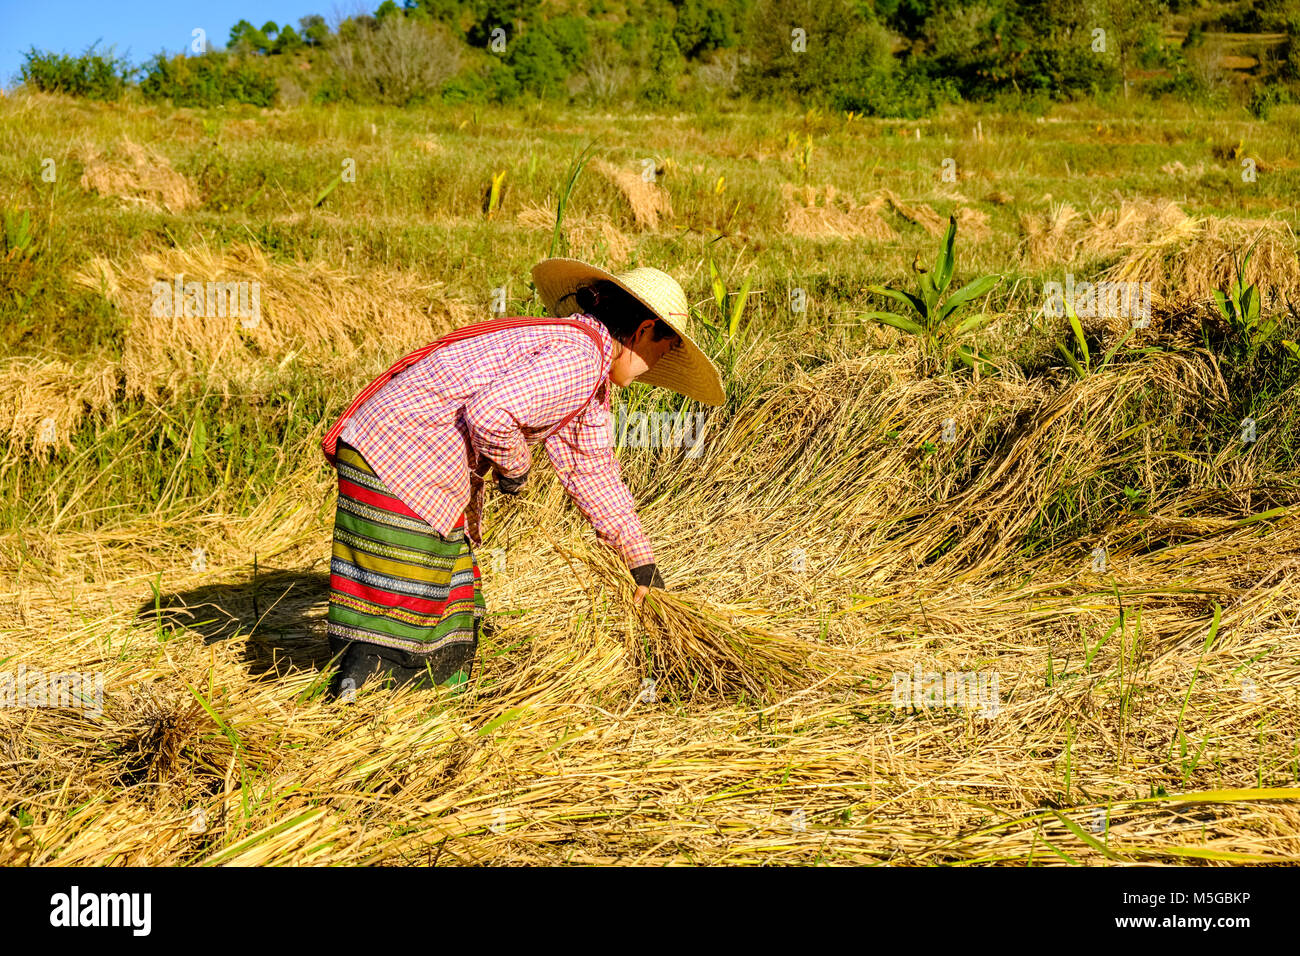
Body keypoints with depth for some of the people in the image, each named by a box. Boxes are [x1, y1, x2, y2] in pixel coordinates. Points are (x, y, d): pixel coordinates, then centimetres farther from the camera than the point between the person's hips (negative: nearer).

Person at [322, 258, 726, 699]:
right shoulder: (580, 356, -17)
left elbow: (591, 467, 24)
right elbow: (489, 413, -31)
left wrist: (639, 554, 29)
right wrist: (515, 465, -9)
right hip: (397, 463, -11)